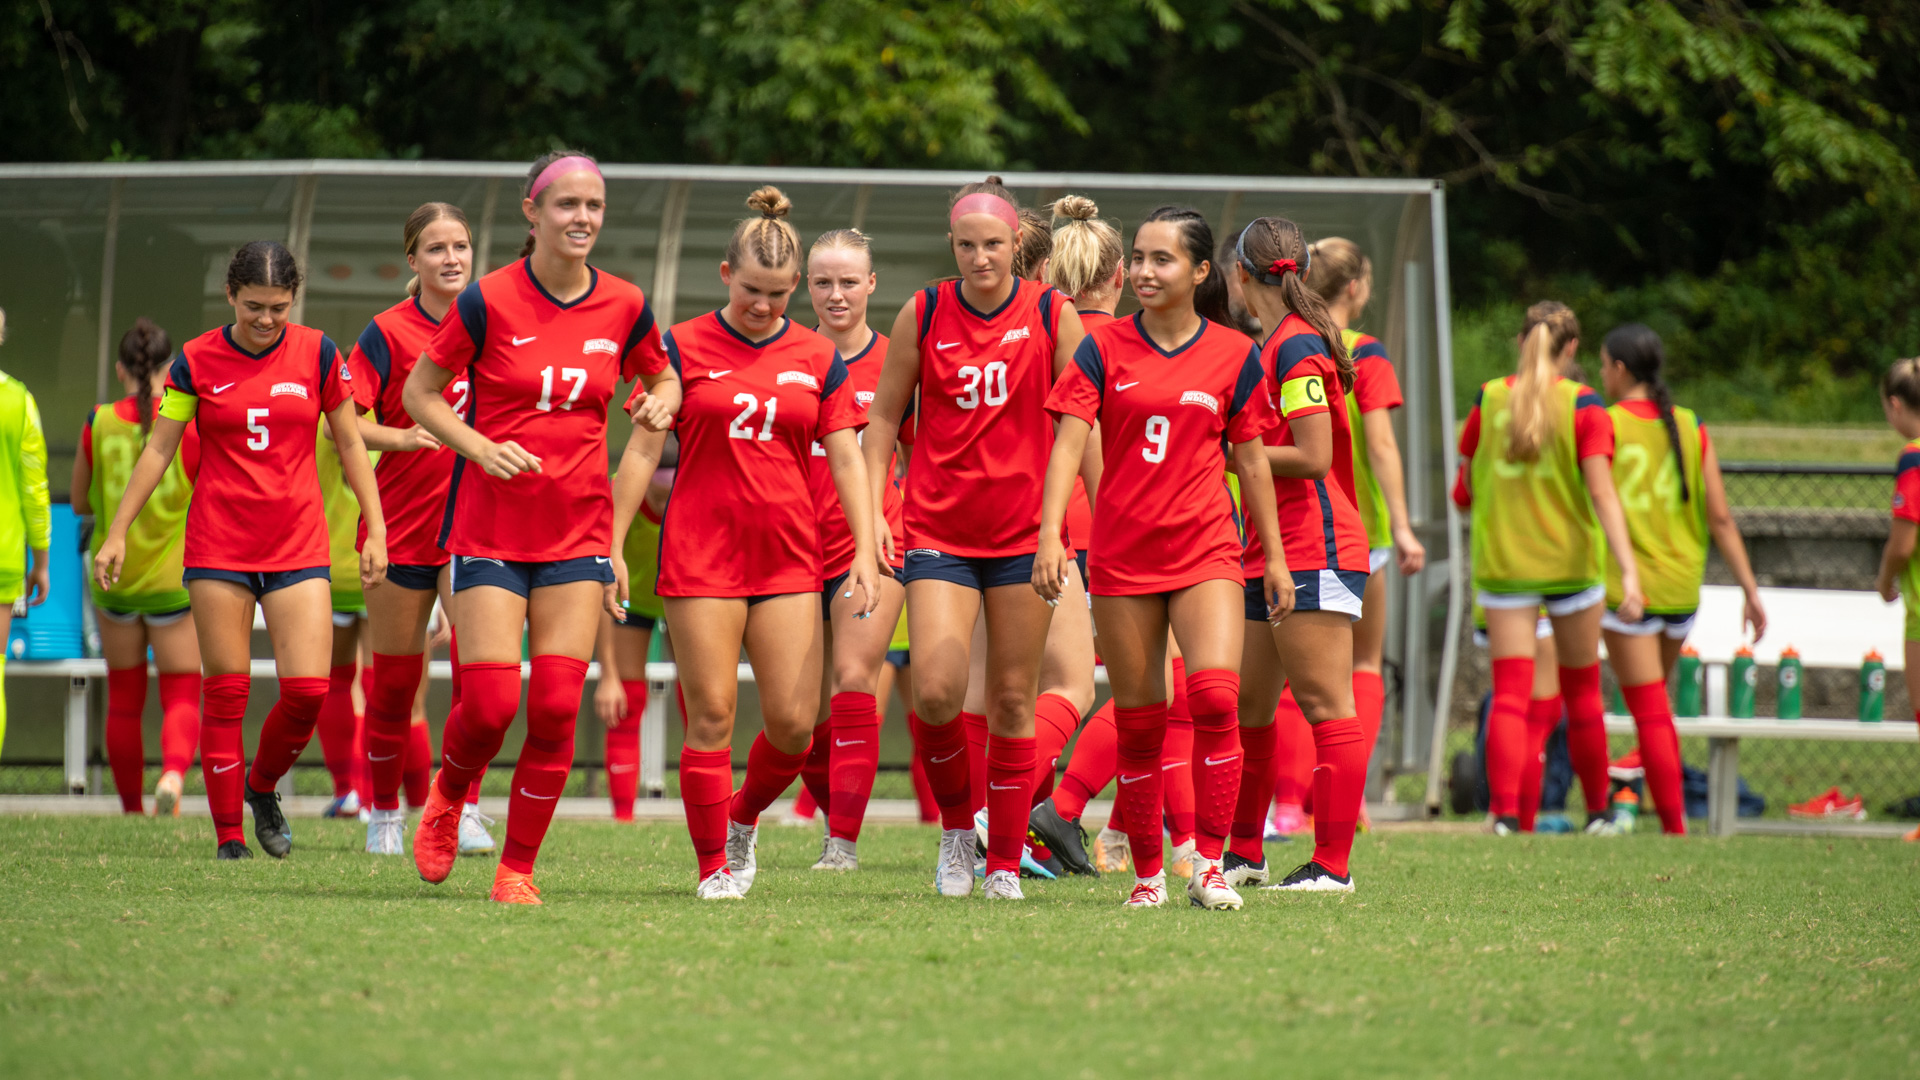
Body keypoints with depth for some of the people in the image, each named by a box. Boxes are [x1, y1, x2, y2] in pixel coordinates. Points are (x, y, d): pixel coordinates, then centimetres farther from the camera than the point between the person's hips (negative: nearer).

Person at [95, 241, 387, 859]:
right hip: (219, 546, -1)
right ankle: (229, 837, 6)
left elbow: (350, 444, 8)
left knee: (308, 690, -8)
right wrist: (117, 533, 2)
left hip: (298, 546, 1)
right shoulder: (197, 361, -1)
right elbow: (159, 450, 4)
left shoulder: (316, 353, 1)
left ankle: (262, 787, 20)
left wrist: (375, 530, 4)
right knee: (226, 692, -3)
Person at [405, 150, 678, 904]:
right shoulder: (488, 301, -8)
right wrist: (480, 447, -15)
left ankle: (518, 868, 8)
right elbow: (418, 395, 1)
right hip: (489, 527, -3)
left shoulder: (624, 306, 2)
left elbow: (663, 379, 20)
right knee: (490, 704, -9)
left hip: (578, 531, 3)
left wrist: (661, 404, -3)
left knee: (557, 708, -6)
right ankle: (448, 798, 24)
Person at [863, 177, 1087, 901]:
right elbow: (883, 418, 9)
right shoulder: (922, 316, 1)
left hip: (1024, 534, 0)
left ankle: (1005, 863, 13)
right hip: (938, 534, 0)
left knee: (1012, 699, 3)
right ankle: (956, 825, 11)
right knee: (935, 691, -14)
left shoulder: (1053, 316, 0)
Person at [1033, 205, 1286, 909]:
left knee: (1215, 696, -19)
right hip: (1122, 555, 1)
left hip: (1207, 551, -1)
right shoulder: (1104, 350, 1)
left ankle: (1210, 863, -12)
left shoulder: (1234, 355, 2)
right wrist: (1050, 533, -20)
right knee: (1138, 722, 4)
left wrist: (1274, 556, 12)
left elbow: (1251, 461, 9)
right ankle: (1148, 873, 16)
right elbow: (1068, 443, -7)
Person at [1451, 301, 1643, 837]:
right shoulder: (1583, 406, -7)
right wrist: (1629, 571, -20)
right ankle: (1598, 811, 25)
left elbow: (1464, 493, 6)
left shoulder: (1488, 400, 0)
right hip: (1572, 563, -1)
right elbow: (1601, 492, -16)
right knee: (1582, 692, 15)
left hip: (1501, 565, 1)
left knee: (1509, 694, -3)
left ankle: (1505, 811, -18)